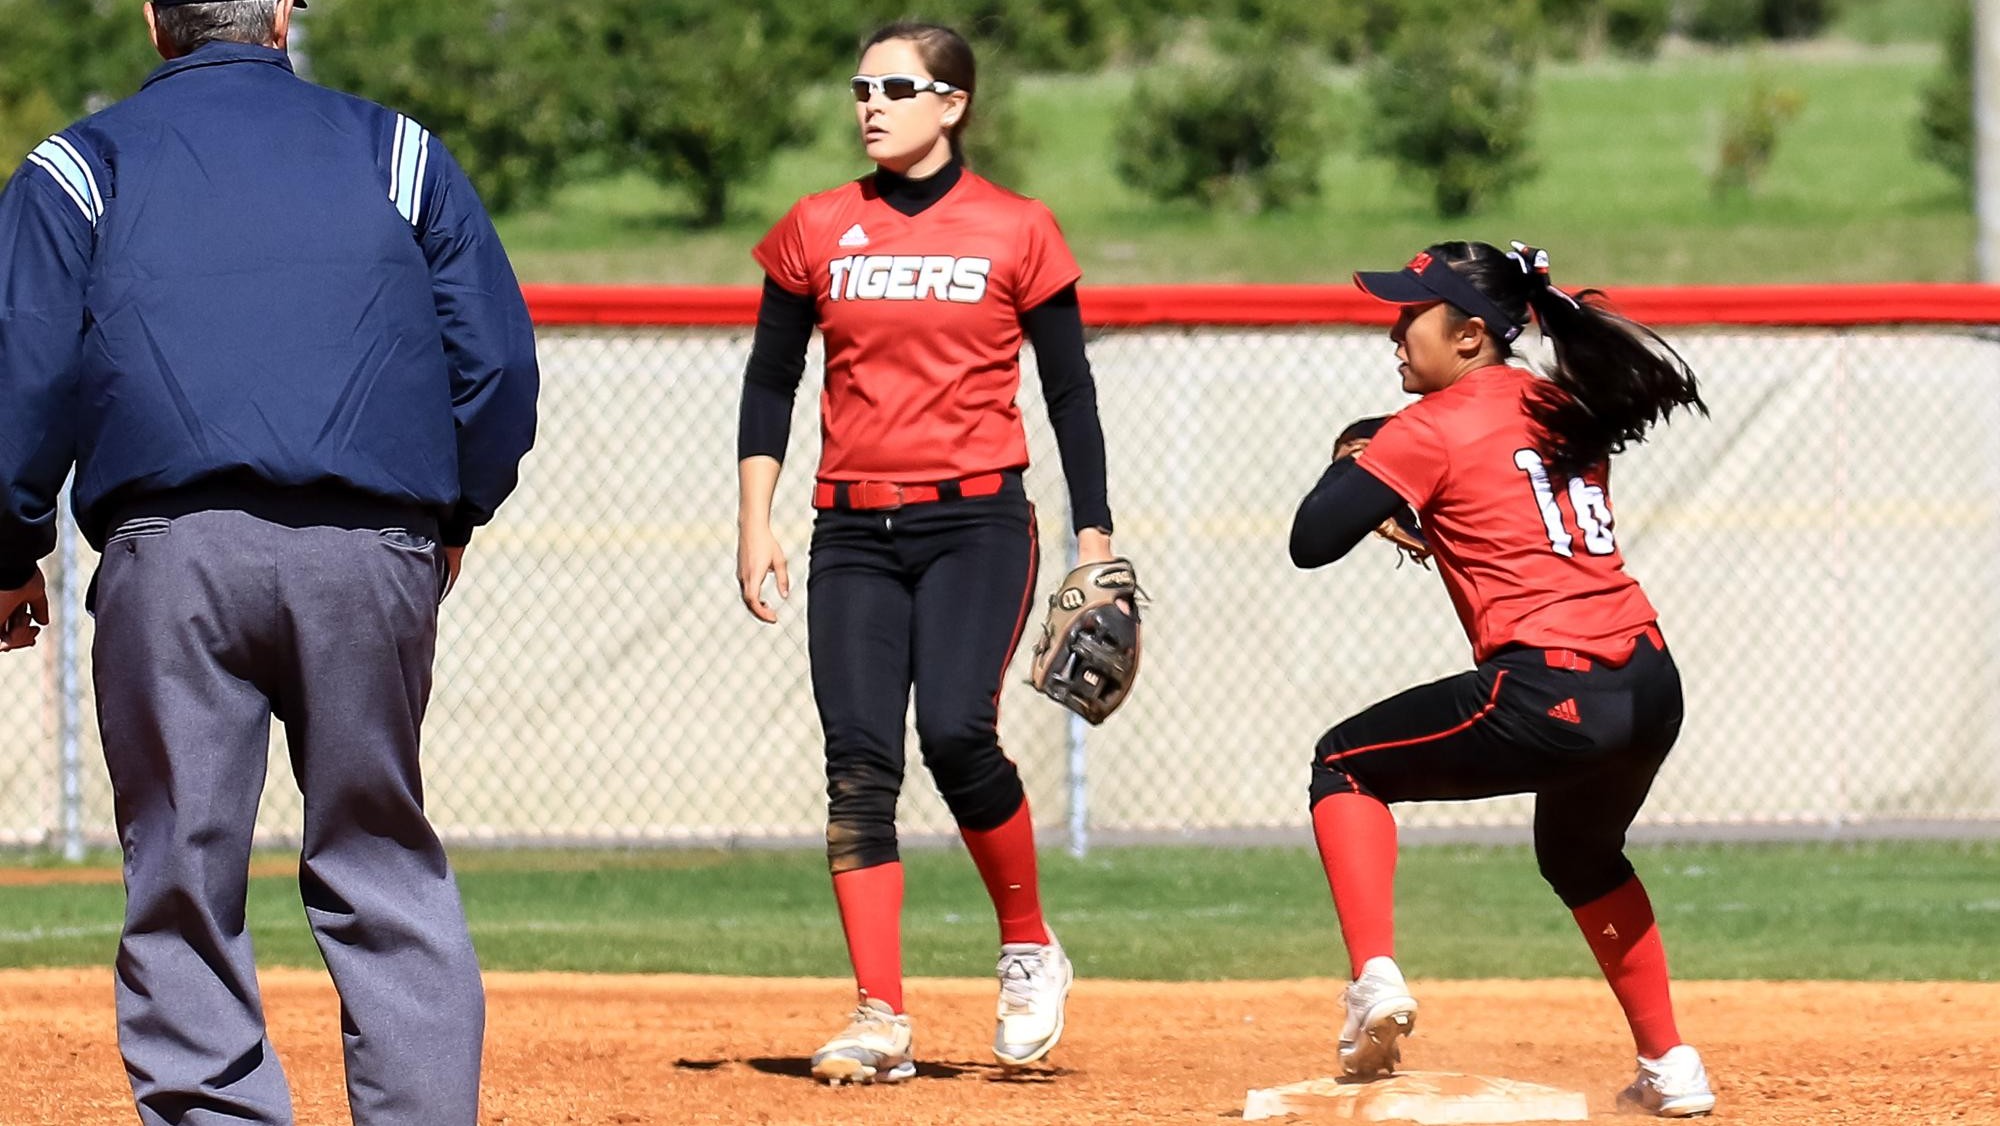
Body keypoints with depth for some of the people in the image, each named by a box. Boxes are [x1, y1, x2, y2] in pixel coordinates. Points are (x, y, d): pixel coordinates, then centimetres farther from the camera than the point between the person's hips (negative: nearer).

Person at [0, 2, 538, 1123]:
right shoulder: (398, 151, 14)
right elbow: (499, 362, 9)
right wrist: (453, 520, 21)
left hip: (171, 560, -1)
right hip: (373, 555, 1)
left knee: (182, 882, 3)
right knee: (383, 873, 9)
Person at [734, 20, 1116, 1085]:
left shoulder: (1015, 231, 2)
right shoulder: (816, 230, 8)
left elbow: (1070, 390, 5)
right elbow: (770, 381, 12)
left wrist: (1093, 537, 1)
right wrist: (754, 522, 5)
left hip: (977, 521, -3)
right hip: (854, 531, 3)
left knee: (956, 731, -21)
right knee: (858, 761, -7)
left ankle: (1029, 948, 3)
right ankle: (880, 1019, -7)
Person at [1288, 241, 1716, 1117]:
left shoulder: (1433, 429, -3)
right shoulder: (1567, 410, 18)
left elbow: (1312, 541, -5)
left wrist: (1351, 463, 12)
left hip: (1547, 698, -7)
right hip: (1651, 691, 7)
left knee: (1346, 766, 14)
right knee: (1580, 854, 35)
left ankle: (1375, 976, -4)